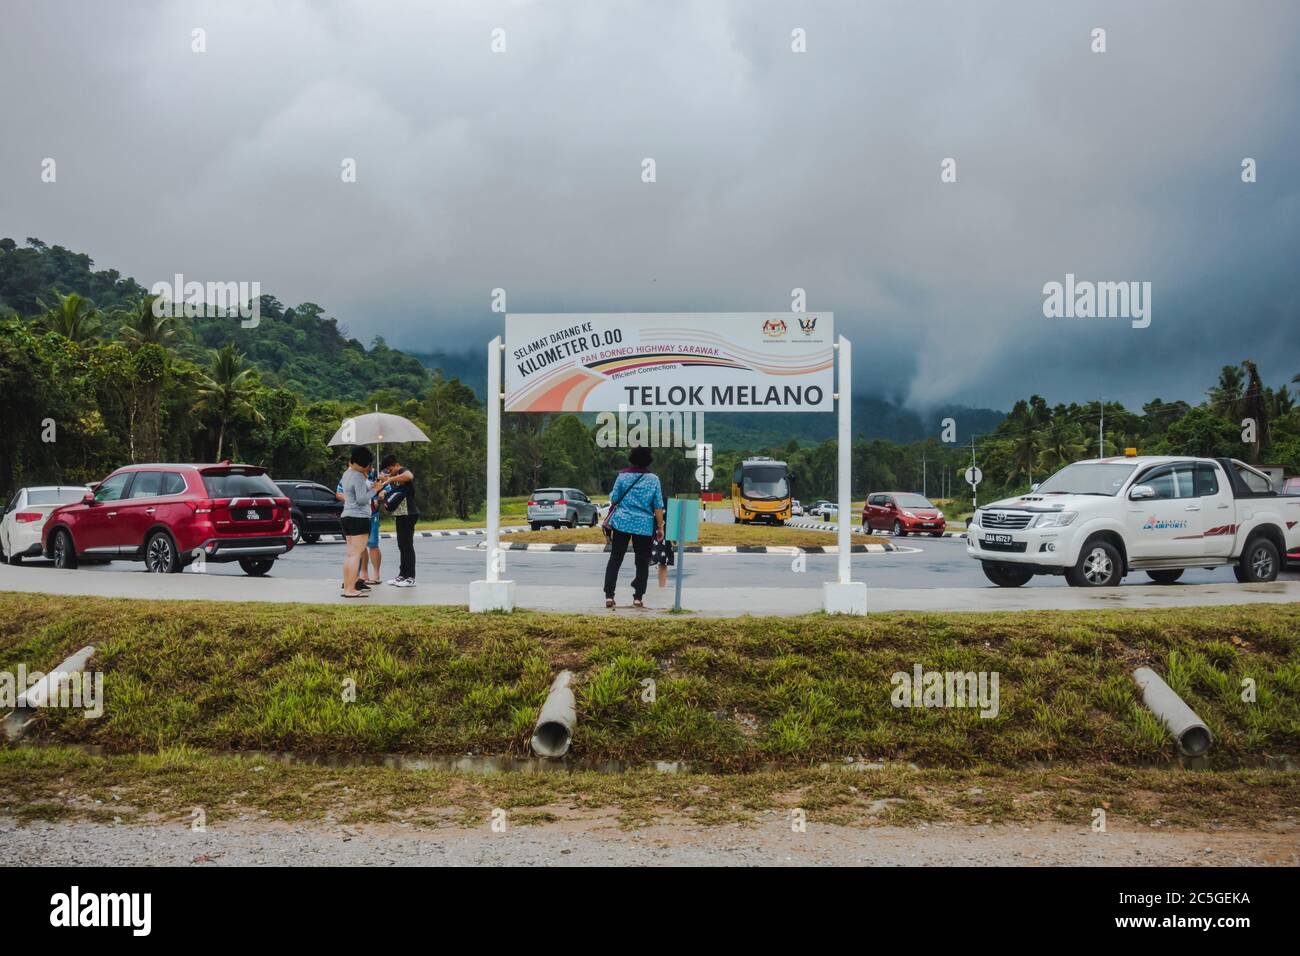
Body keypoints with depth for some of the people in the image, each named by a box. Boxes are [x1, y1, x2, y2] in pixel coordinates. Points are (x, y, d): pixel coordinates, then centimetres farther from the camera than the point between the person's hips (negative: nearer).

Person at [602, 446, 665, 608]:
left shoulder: (623, 476, -3)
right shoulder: (653, 479, -3)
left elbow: (613, 499, 2)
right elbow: (658, 506, -3)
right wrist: (660, 527, 4)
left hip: (622, 523, 1)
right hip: (644, 526, -1)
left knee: (615, 560, 8)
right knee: (642, 562, 10)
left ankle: (609, 596, 2)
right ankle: (638, 598, 8)